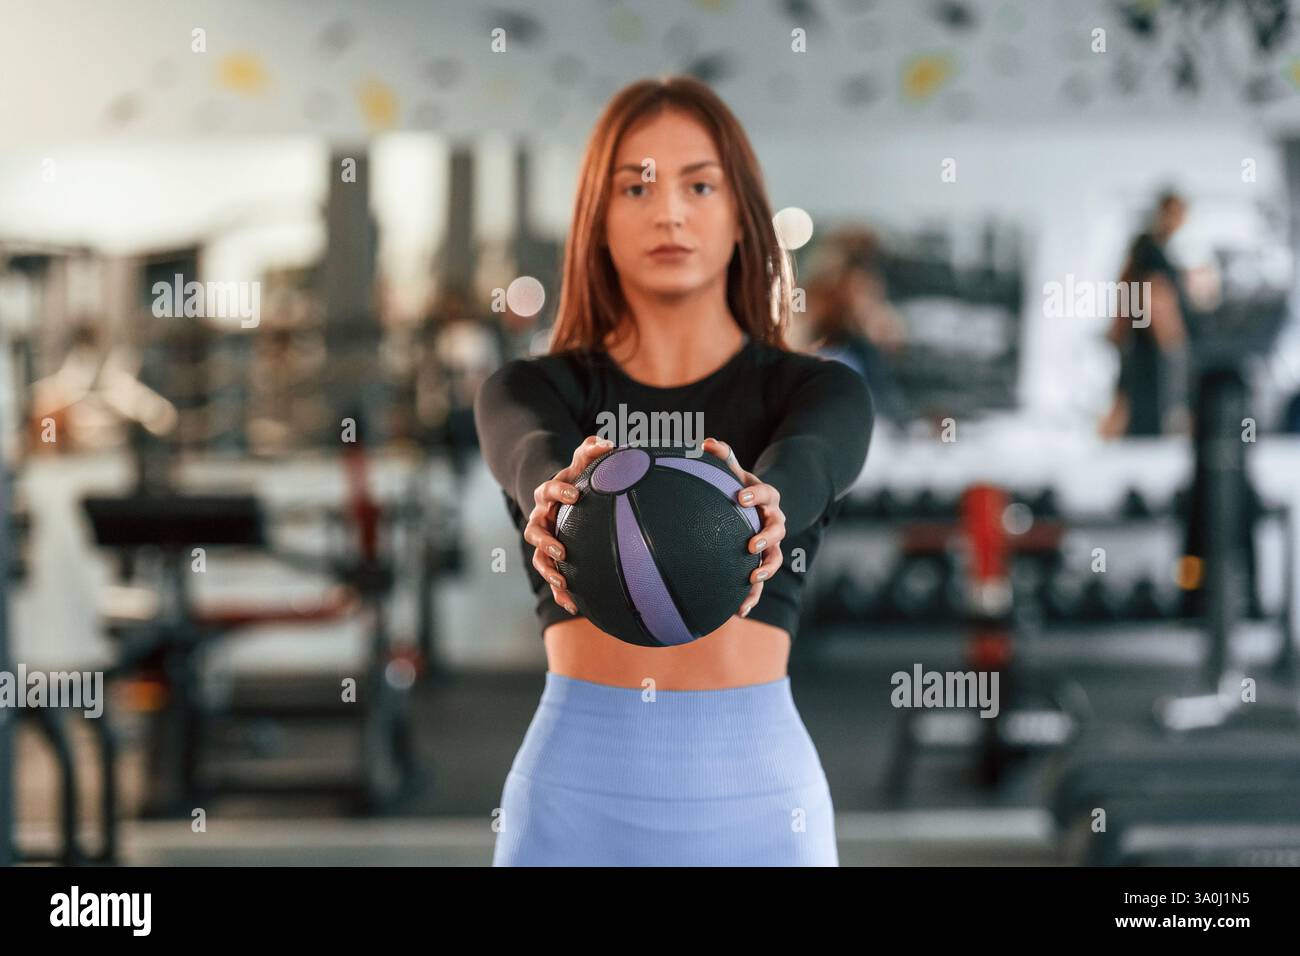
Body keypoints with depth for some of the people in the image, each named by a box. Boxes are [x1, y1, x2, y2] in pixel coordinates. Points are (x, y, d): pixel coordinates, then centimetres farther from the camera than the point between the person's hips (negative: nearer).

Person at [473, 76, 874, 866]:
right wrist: (563, 500, -44)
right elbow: (537, 460, -19)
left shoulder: (821, 393, 3)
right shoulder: (531, 390, 4)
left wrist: (750, 506, -44)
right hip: (579, 781, 0)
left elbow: (796, 473, -20)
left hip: (753, 784, 0)